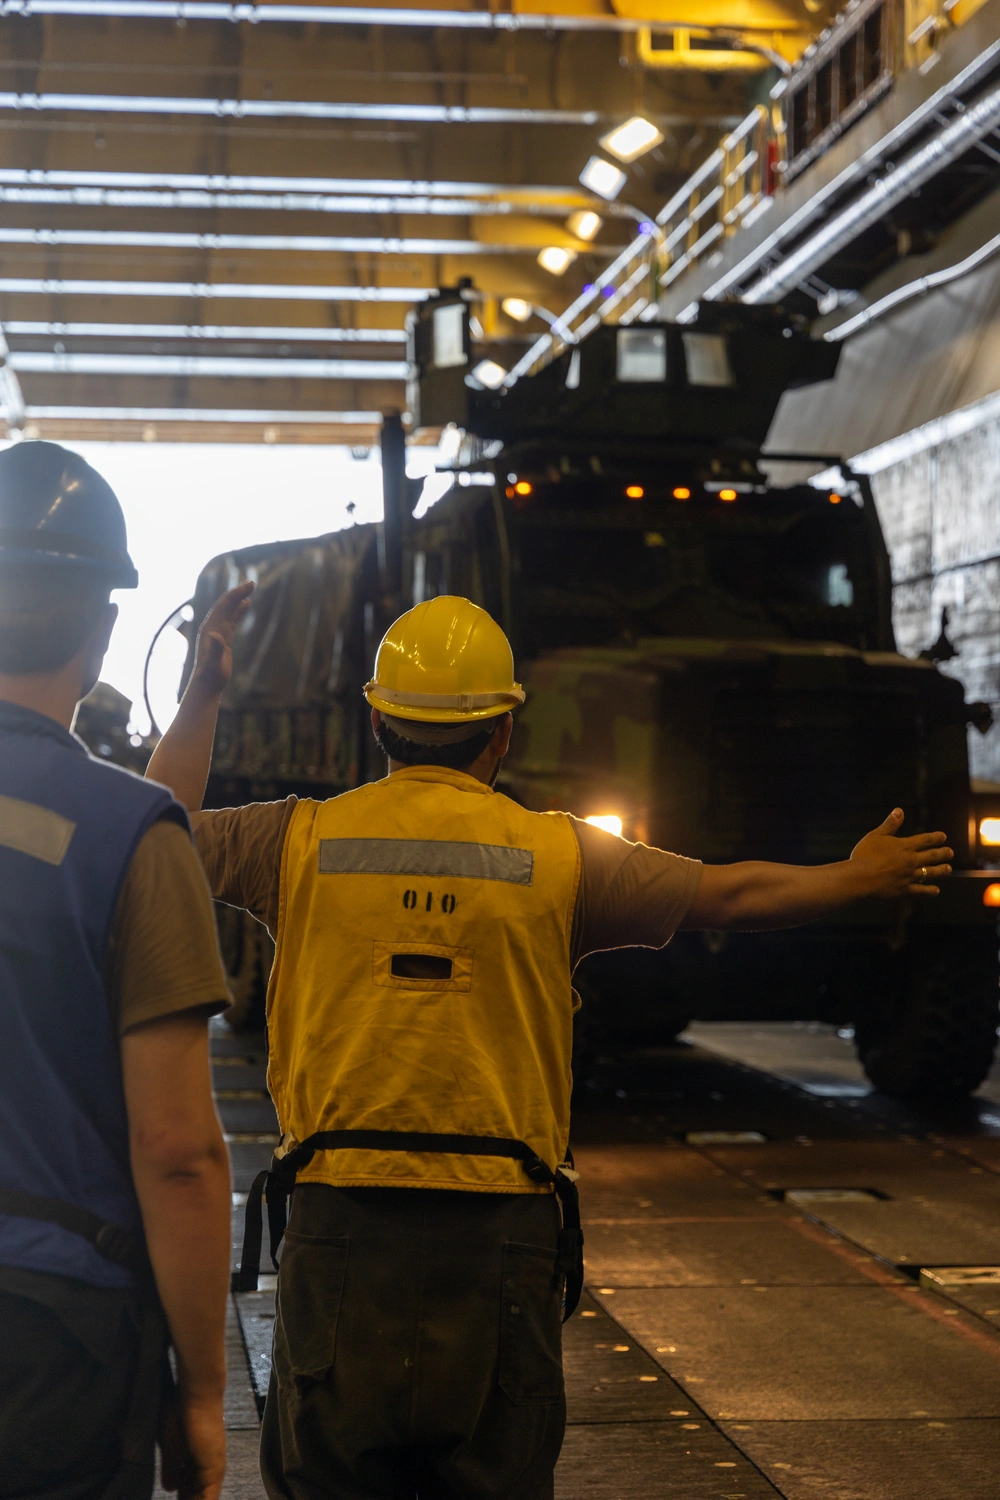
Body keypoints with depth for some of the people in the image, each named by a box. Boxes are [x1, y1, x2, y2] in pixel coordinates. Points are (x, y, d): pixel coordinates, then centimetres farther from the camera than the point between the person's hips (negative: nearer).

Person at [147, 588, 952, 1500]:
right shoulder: (556, 854, 0)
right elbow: (731, 894, 8)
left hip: (340, 1220, 1)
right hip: (498, 1231, 0)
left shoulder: (304, 839, 0)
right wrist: (859, 878, 25)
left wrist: (203, 694, 23)